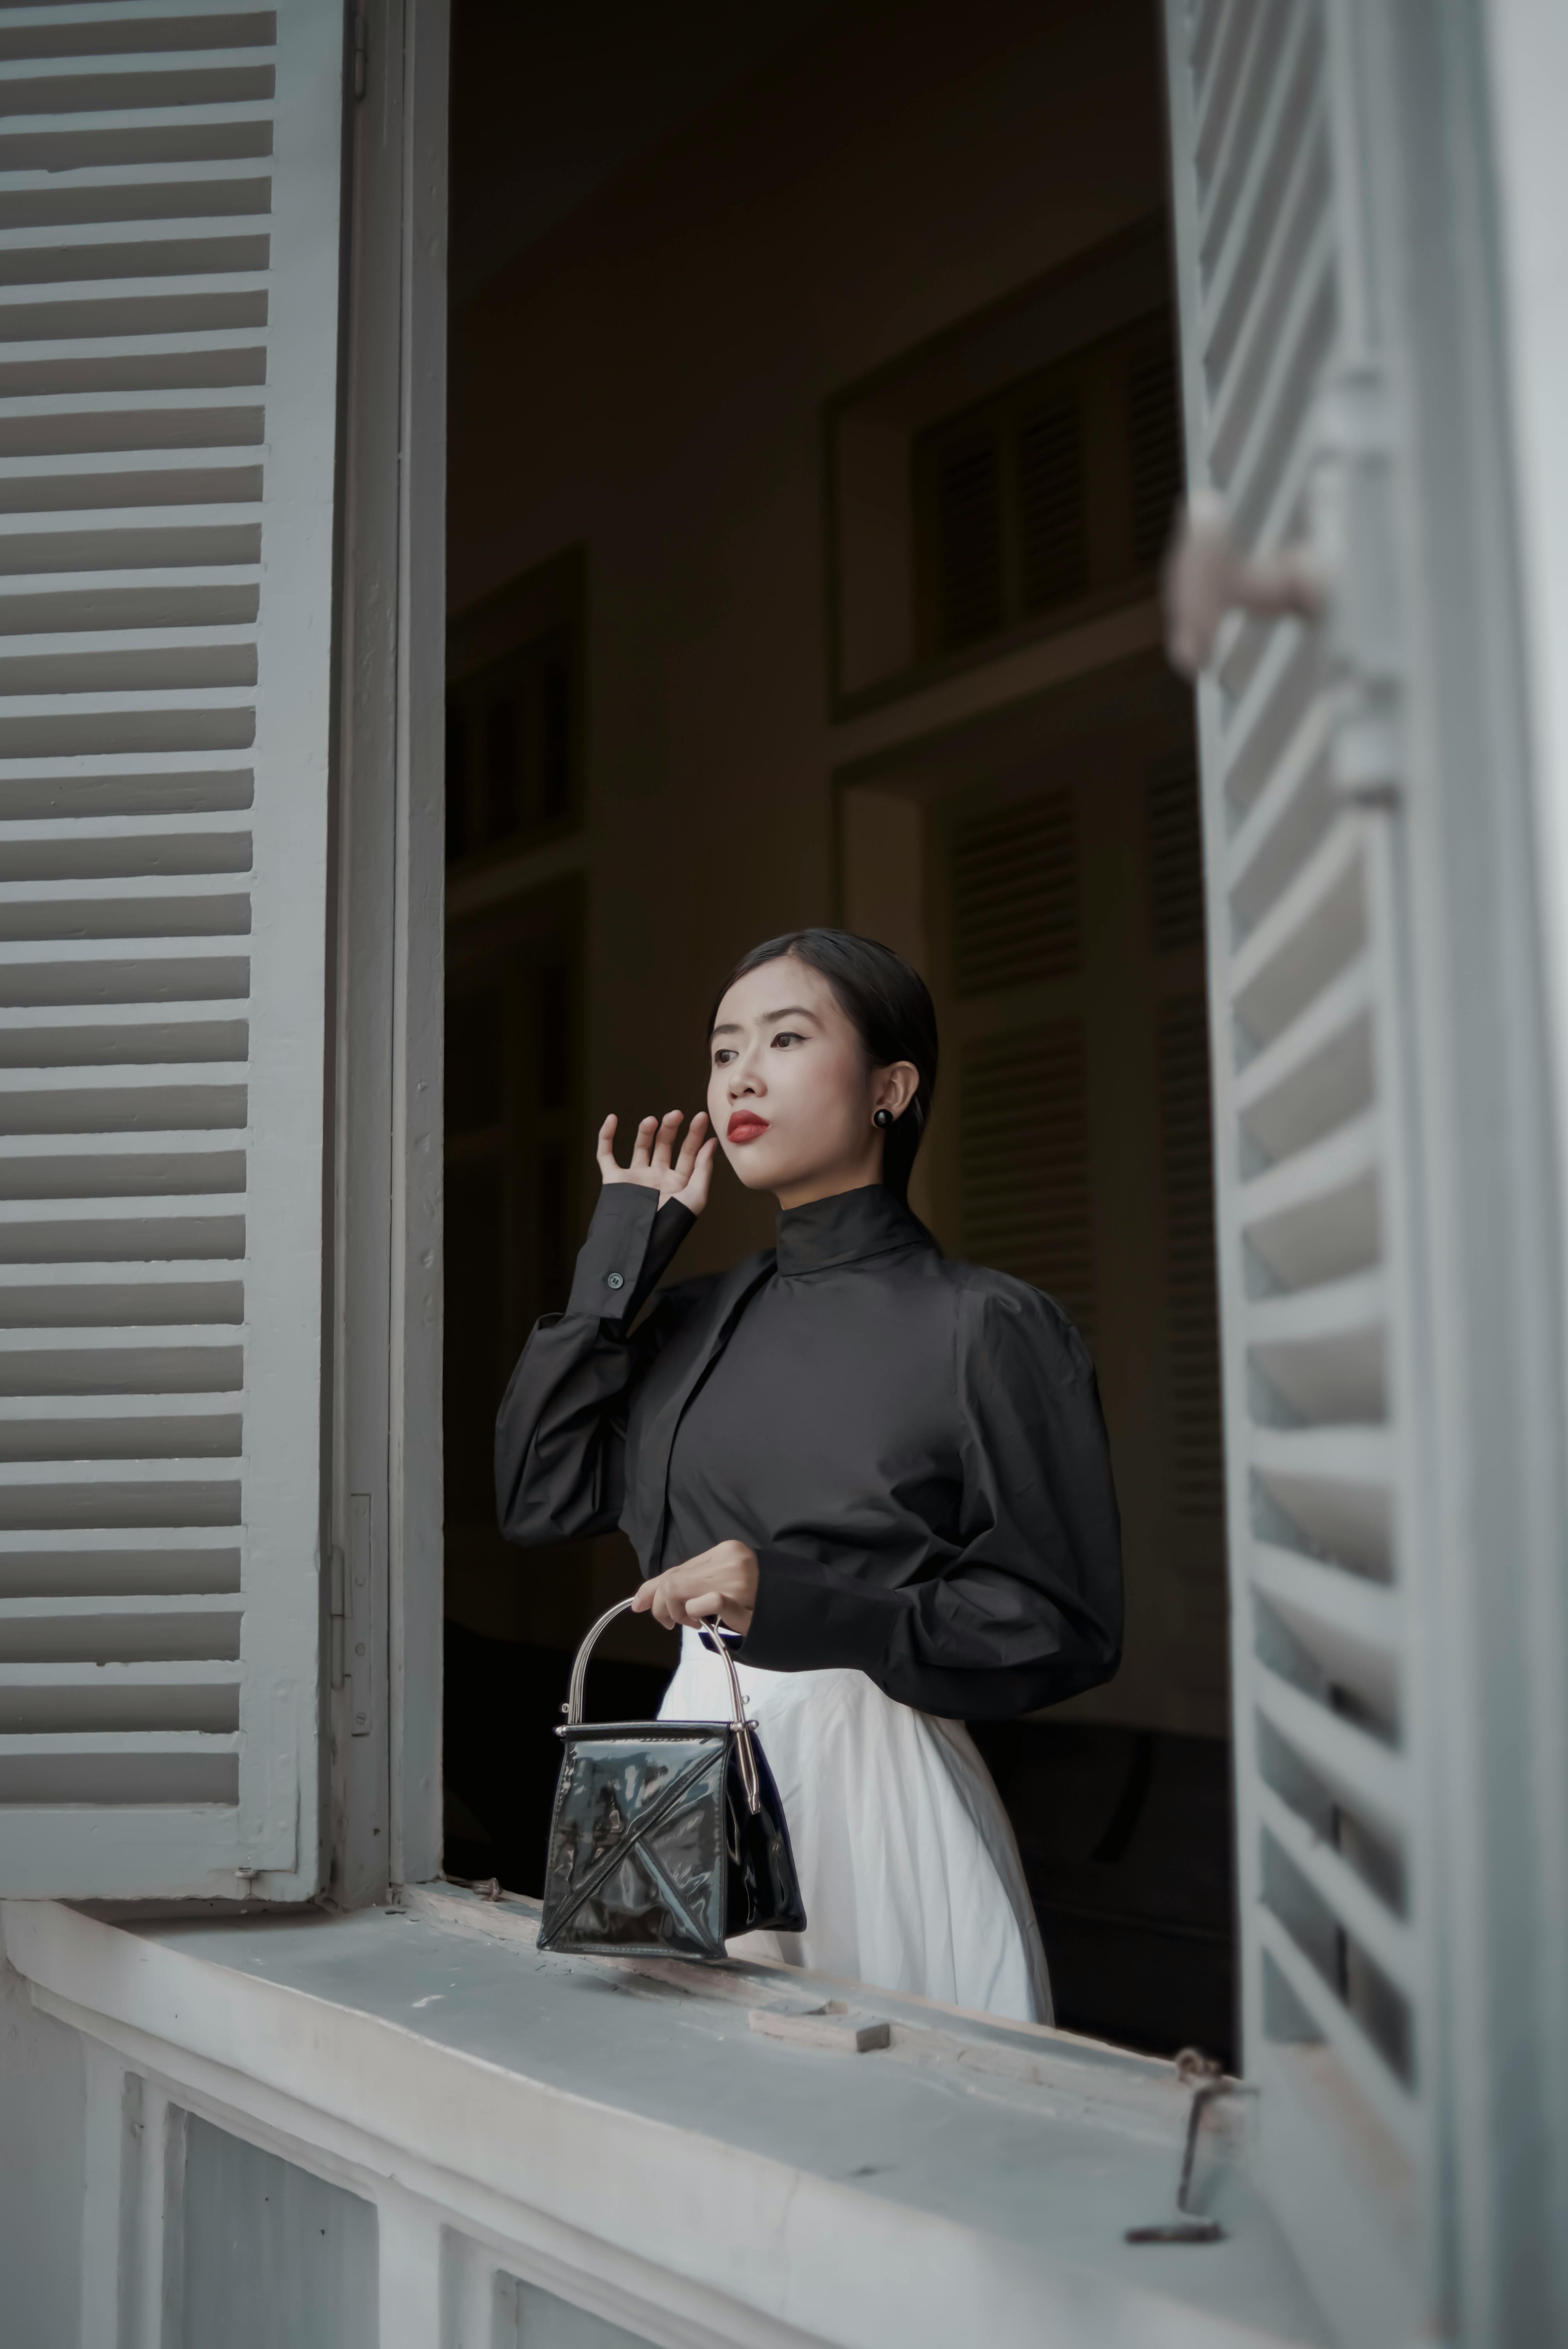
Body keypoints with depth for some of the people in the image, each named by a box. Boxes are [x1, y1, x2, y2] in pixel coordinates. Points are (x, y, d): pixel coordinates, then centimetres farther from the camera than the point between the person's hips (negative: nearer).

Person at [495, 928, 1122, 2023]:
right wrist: (620, 1254, 5)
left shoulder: (988, 1325, -6)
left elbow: (1067, 1628, -9)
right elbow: (539, 1496, 2)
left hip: (879, 1791, -5)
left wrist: (803, 1605, -21)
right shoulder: (695, 1321, 11)